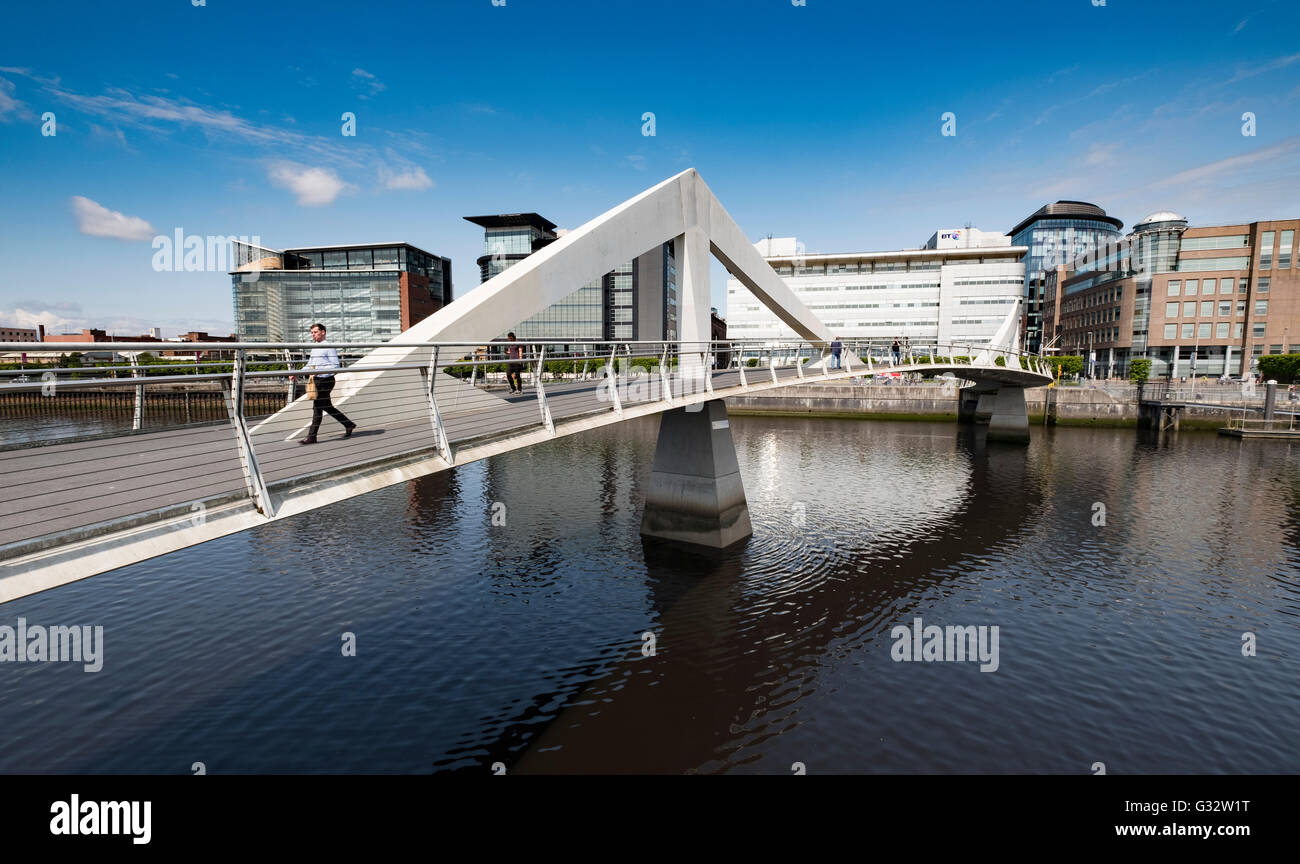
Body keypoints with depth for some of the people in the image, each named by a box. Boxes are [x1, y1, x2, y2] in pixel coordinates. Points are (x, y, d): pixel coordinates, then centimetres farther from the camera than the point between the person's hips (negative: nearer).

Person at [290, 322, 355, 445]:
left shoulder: (329, 348, -10)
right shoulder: (314, 348, 17)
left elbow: (336, 366, -16)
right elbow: (310, 364, 24)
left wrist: (320, 371, -25)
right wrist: (297, 374, 13)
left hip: (326, 381, -9)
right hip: (317, 381, 9)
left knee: (317, 408, -5)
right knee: (327, 407, 14)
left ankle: (311, 437, 1)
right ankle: (348, 425, 26)